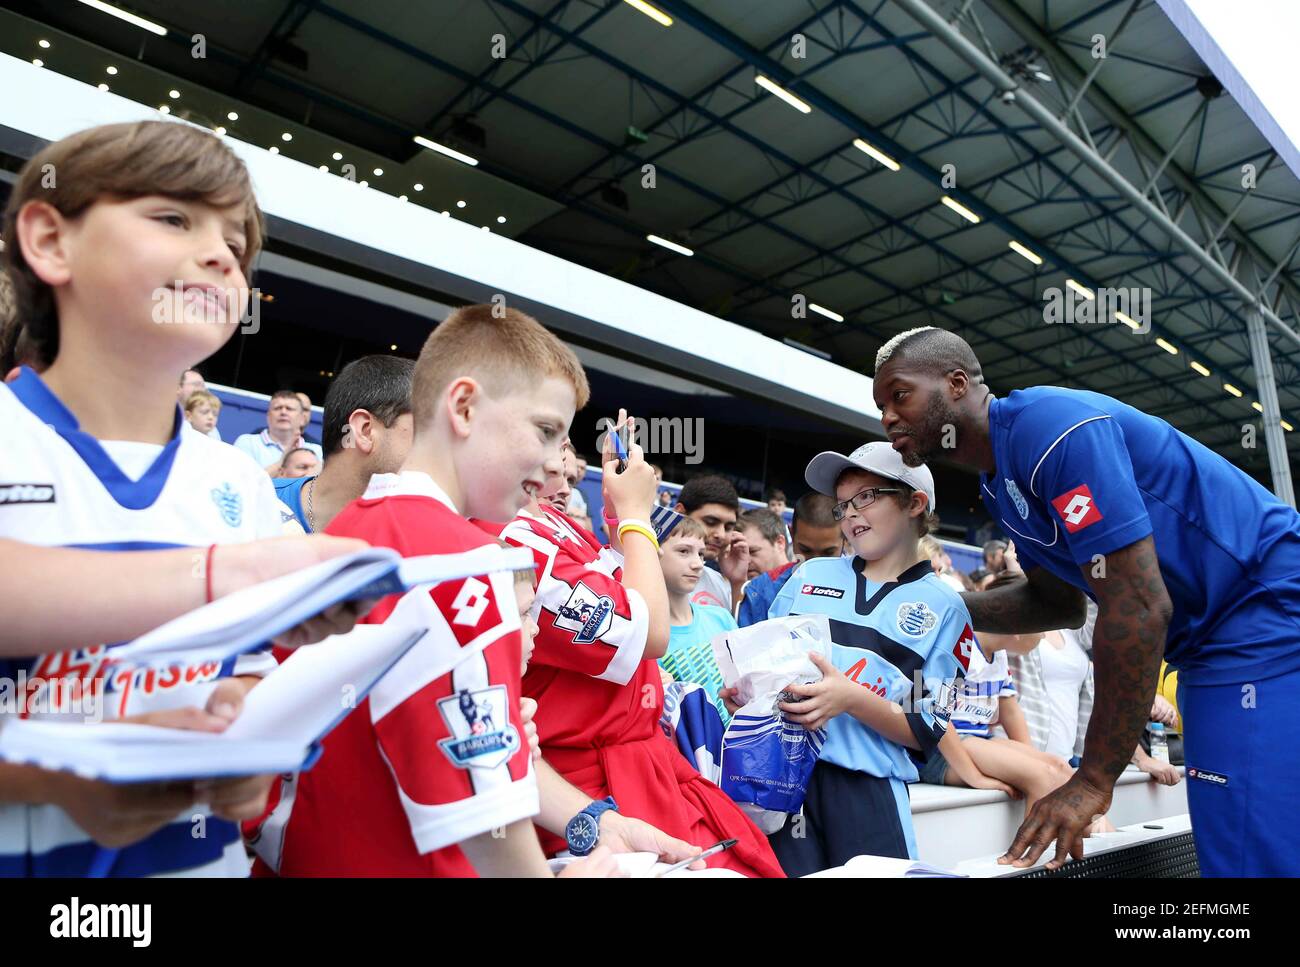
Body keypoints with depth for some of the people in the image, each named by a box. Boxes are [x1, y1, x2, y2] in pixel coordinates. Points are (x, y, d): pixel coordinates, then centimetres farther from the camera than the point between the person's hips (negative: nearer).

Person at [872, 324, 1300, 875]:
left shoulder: (1050, 426, -23)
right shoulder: (999, 485, 7)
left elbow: (1138, 609, -26)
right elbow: (1060, 602, 16)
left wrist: (1093, 779, -21)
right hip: (1213, 641, 9)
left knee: (1253, 854, -11)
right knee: (1229, 848, 12)